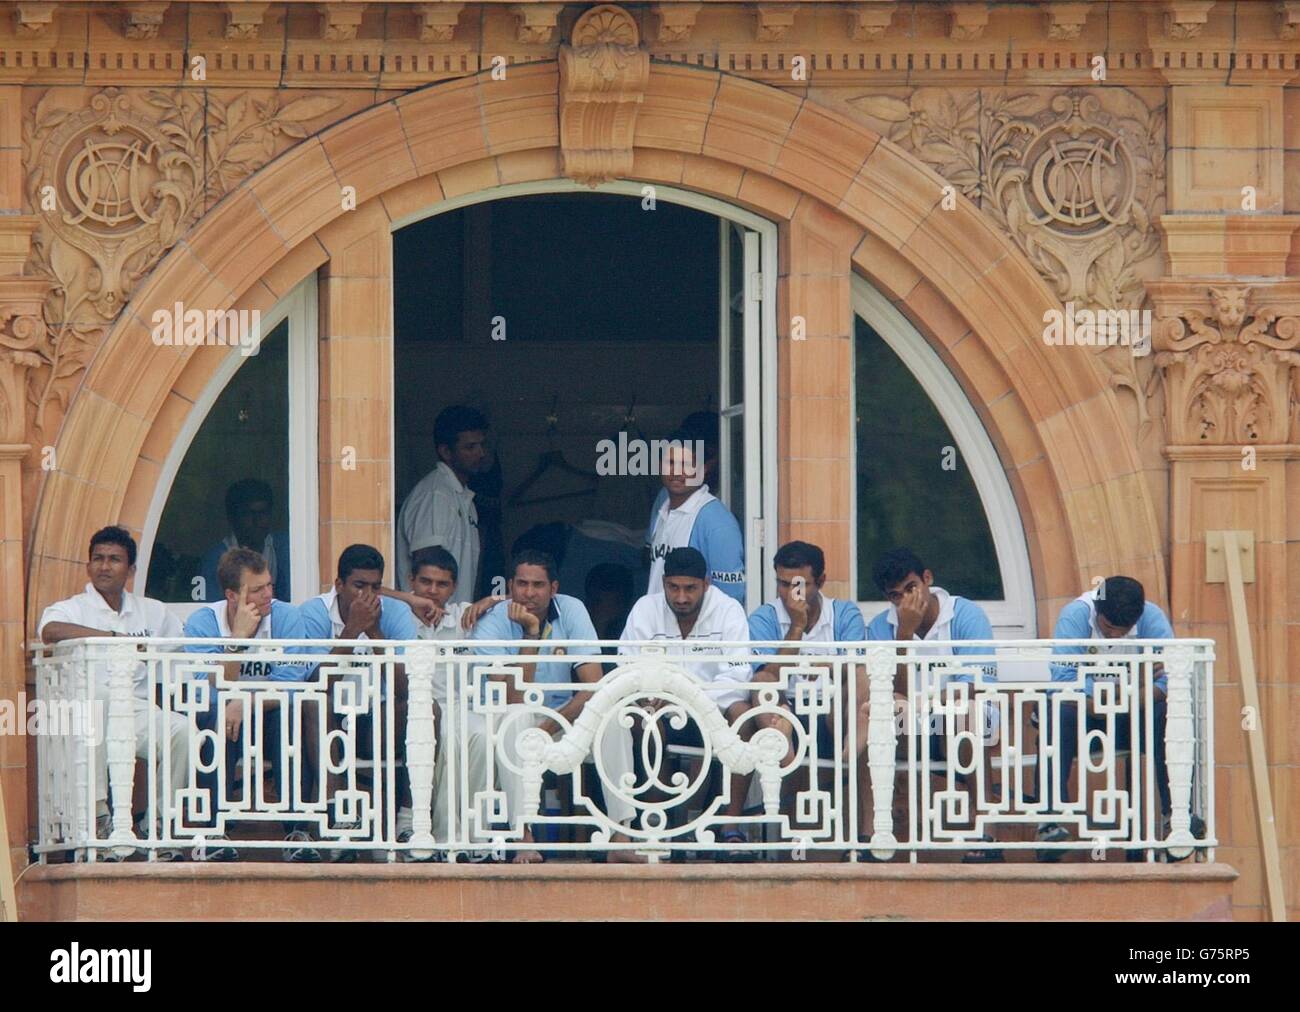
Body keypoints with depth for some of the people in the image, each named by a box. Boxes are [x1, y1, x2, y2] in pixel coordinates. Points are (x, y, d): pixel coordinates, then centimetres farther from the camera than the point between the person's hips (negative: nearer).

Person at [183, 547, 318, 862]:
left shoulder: (286, 618, -6)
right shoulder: (202, 623, -9)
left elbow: (290, 686, -16)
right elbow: (212, 694, -20)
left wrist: (247, 703, -33)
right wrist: (239, 637, -27)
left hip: (269, 720, 1)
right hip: (217, 725, -1)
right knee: (219, 716, -34)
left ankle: (296, 831, -31)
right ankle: (216, 831, -36)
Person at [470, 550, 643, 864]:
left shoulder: (571, 611, -9)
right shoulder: (492, 627, -16)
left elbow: (595, 687, -16)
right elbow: (515, 700, -27)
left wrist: (547, 729, -27)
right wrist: (531, 635, -31)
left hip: (567, 714, 2)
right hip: (517, 722, -2)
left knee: (612, 718, -26)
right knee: (516, 716, -36)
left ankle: (620, 838, -29)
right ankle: (525, 840, -40)